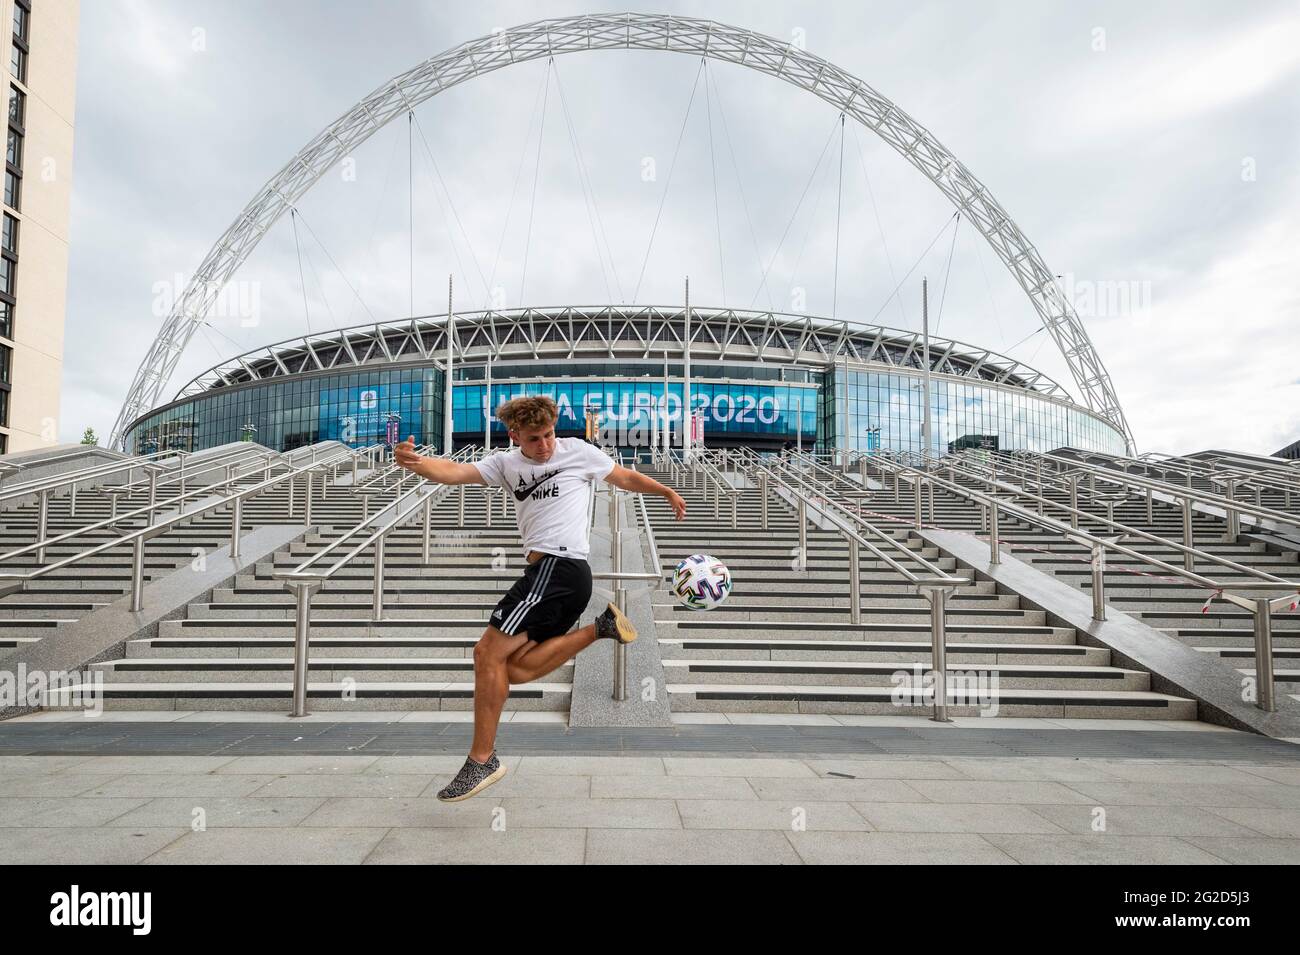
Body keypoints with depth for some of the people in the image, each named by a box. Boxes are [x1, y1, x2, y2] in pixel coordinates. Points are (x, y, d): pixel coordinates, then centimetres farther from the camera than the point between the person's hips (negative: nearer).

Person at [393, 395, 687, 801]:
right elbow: (455, 472, 1)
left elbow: (624, 477, 20)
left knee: (489, 651, -11)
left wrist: (668, 493, 27)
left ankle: (482, 760, -3)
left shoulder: (577, 451, 5)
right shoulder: (506, 463, 17)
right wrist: (412, 461, -19)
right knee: (515, 669, 0)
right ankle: (600, 628, 7)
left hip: (559, 566, -7)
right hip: (546, 571, 8)